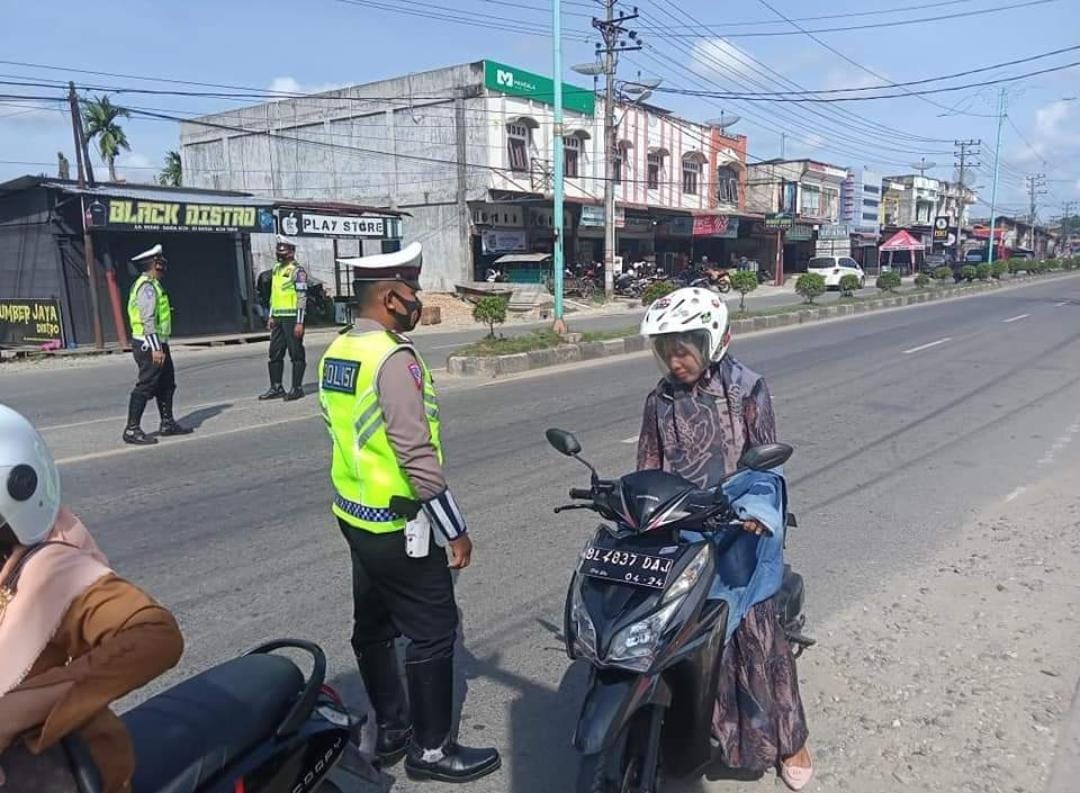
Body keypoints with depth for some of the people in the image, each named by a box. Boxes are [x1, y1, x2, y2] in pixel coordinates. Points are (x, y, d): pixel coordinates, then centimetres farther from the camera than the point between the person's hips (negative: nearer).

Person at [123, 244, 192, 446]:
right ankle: (132, 429, -4)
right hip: (150, 345, -11)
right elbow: (148, 320, -22)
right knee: (145, 387, -8)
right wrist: (156, 348, -25)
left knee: (167, 384, 17)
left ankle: (168, 423, 26)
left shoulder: (152, 285, 17)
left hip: (158, 343, 11)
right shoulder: (147, 286, -15)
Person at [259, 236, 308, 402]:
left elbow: (302, 298, -14)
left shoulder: (297, 271, -9)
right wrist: (271, 316, 17)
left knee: (296, 353, -2)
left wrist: (299, 322, -18)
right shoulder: (276, 269, 17)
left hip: (292, 318, -8)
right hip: (278, 318, 8)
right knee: (275, 353, 9)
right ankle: (276, 388, 16)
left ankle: (297, 388, 4)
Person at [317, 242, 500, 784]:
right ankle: (431, 749, 18)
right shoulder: (393, 358, -23)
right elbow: (417, 456, -25)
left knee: (373, 625, 18)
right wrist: (455, 530, -17)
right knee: (432, 633, 4)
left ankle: (390, 730, 35)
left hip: (355, 514, 10)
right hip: (398, 525, -9)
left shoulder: (336, 352, 6)